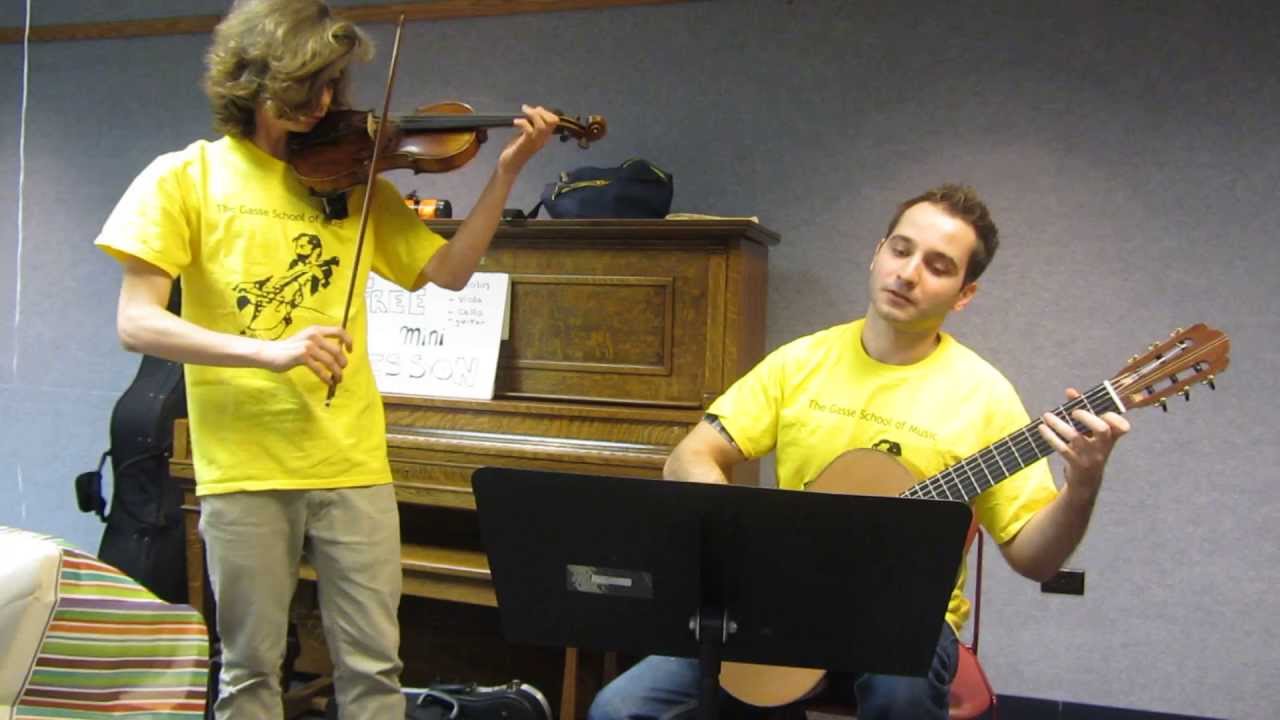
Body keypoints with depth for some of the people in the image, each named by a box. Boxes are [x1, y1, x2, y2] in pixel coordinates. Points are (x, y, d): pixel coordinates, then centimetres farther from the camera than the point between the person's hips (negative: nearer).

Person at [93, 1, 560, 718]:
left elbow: (449, 271, 5)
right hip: (243, 466, -2)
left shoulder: (353, 182, 11)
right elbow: (136, 322, -7)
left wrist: (506, 174, -5)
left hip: (353, 462, 2)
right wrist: (269, 350, -21)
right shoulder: (187, 177, 1)